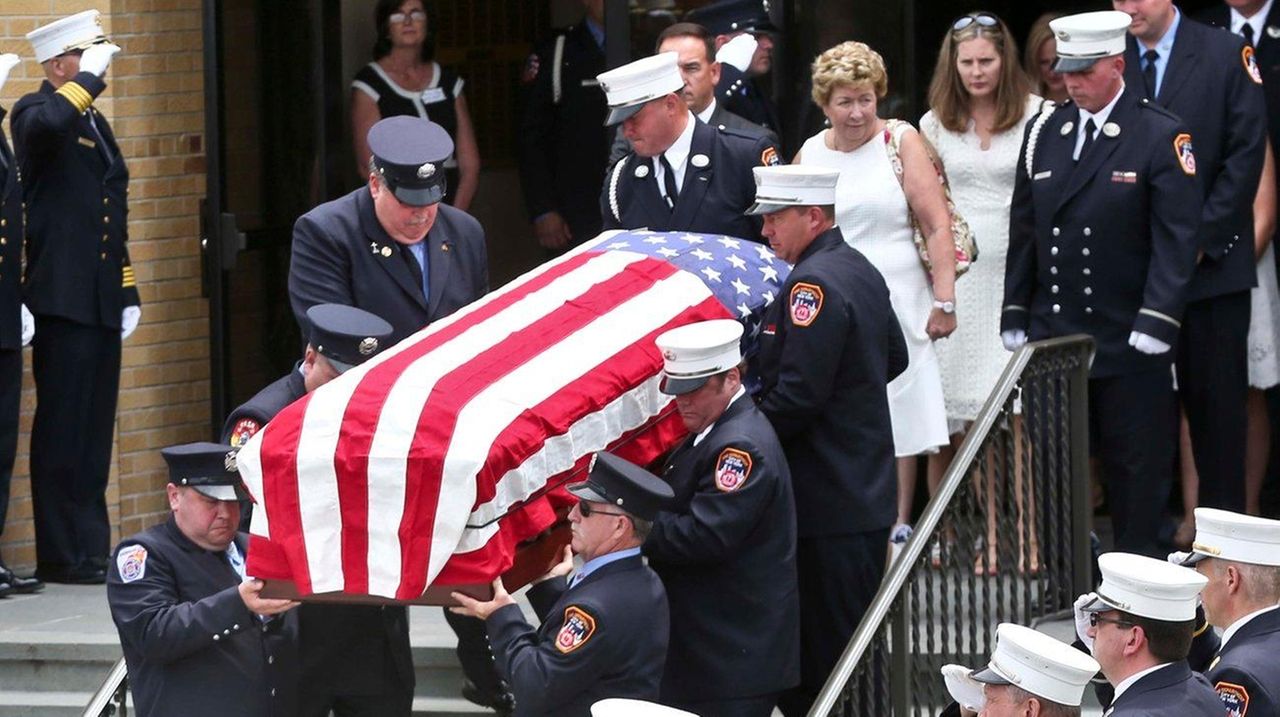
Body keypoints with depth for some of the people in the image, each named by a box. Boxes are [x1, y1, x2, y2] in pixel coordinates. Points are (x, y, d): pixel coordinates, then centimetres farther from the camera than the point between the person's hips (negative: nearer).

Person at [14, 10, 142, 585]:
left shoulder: (94, 122, 19)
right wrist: (88, 77, -22)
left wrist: (128, 292, 20)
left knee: (94, 430, 11)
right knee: (64, 430, -6)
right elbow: (48, 126, -35)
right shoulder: (38, 113, -7)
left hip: (101, 301, 8)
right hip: (63, 300, -8)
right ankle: (63, 555, -3)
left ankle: (90, 548, 15)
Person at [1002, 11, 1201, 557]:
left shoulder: (1162, 137, -5)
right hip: (1051, 337, 4)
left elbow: (1176, 239, -10)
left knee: (1136, 468, 3)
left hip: (1128, 344, -4)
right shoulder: (1043, 133, 9)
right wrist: (1015, 318, 8)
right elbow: (1023, 232, 13)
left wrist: (1155, 324, -17)